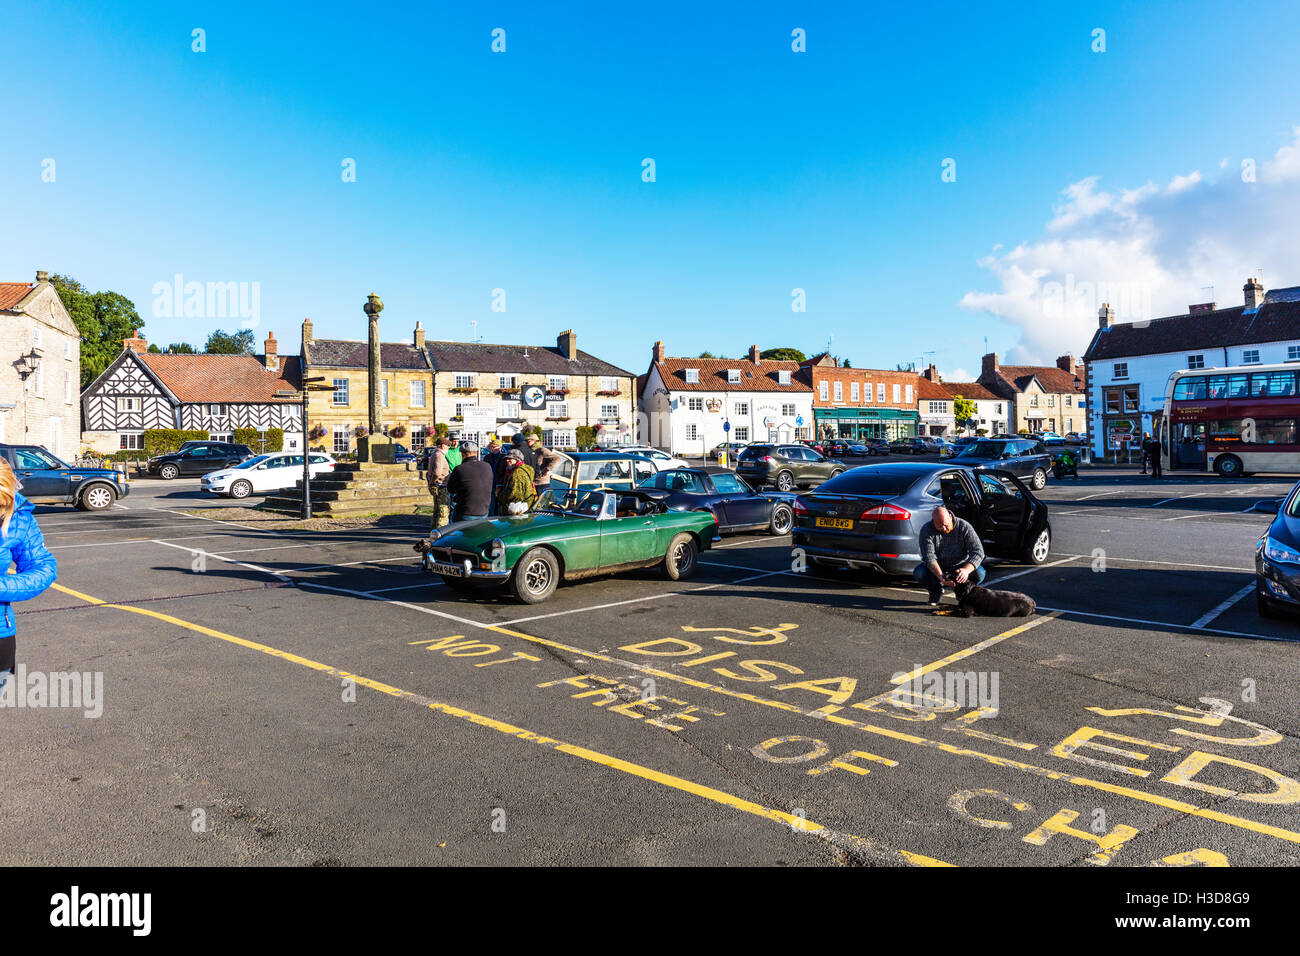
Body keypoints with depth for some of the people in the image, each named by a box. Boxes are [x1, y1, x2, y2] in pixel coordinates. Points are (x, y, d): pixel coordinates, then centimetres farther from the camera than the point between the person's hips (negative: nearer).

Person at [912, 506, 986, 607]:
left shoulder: (964, 527, -16)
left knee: (979, 573, -29)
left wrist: (966, 570, -42)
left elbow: (978, 552, -23)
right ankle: (936, 591, 3)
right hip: (937, 568, 0)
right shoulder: (926, 530, -17)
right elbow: (929, 557, -26)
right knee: (919, 573, -30)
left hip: (959, 566, 0)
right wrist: (941, 577, -44)